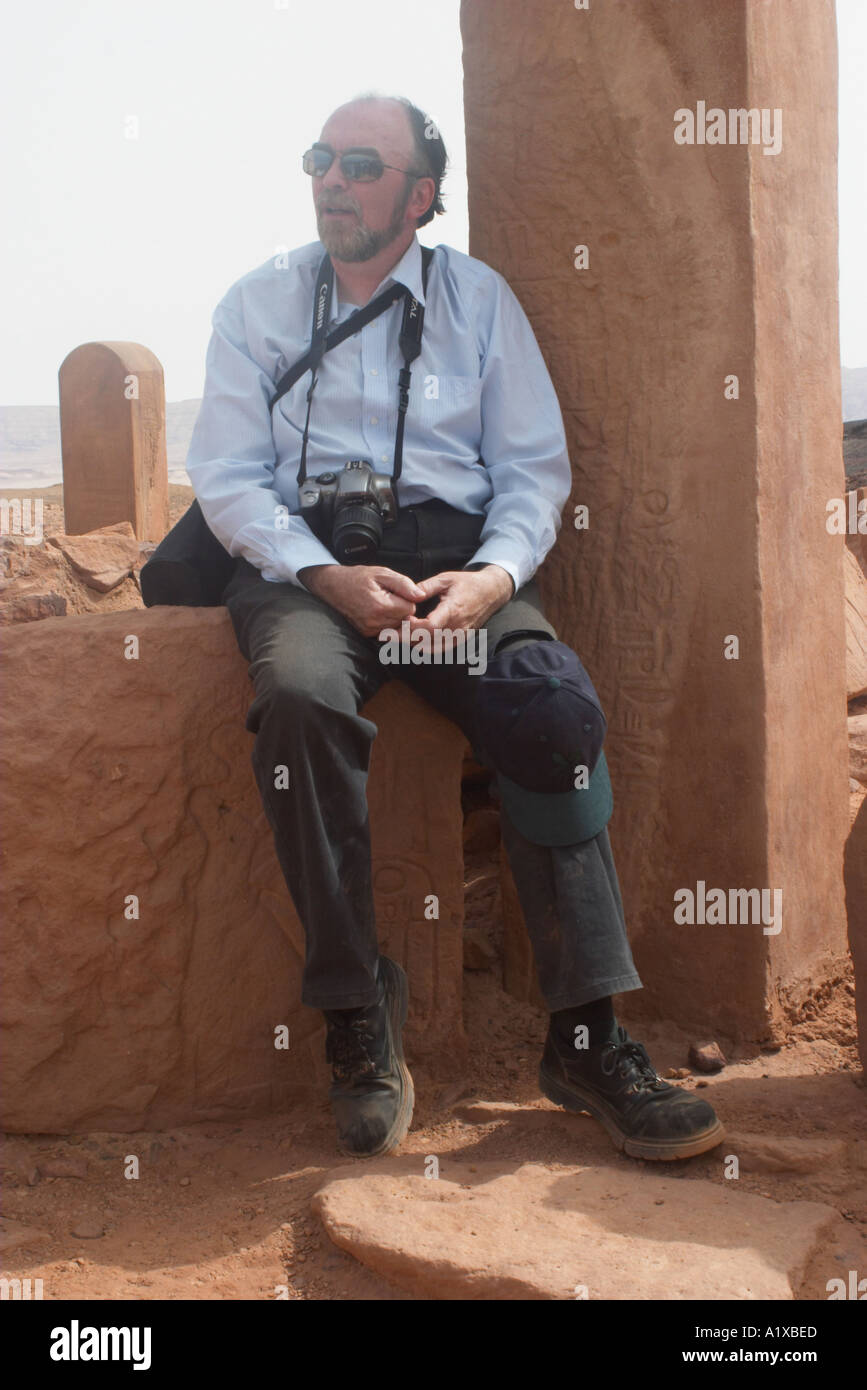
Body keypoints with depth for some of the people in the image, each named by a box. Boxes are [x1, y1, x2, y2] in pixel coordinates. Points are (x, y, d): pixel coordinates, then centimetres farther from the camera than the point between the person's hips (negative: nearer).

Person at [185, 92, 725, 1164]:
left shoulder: (478, 298, 15)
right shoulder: (258, 303, 14)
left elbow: (535, 464, 10)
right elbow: (227, 474, 5)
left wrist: (496, 573, -12)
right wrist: (329, 576, -13)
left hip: (452, 546, 1)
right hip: (305, 555, -1)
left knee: (554, 704, -29)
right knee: (300, 693, -35)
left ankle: (584, 1035, -23)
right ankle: (357, 1020, -26)